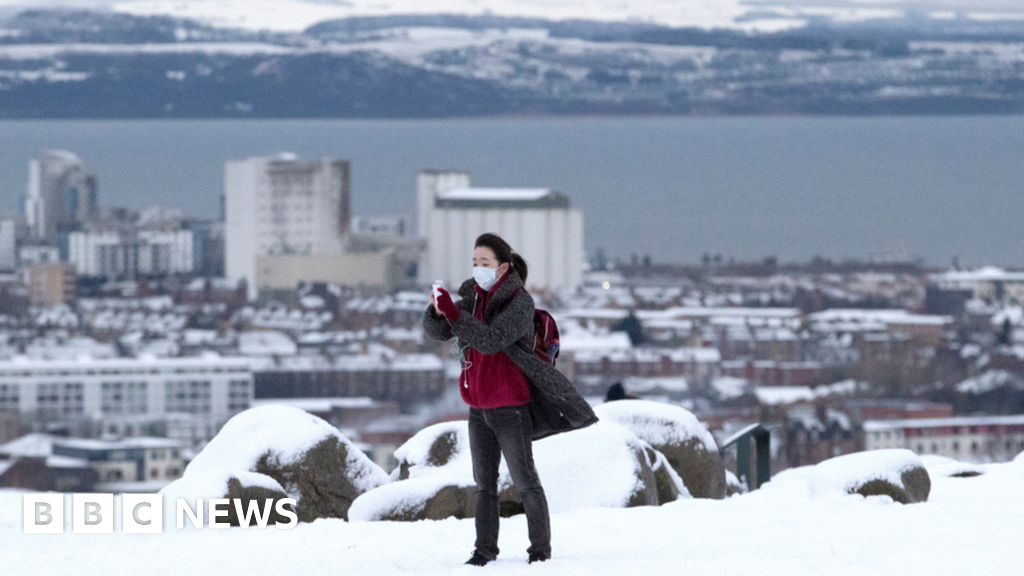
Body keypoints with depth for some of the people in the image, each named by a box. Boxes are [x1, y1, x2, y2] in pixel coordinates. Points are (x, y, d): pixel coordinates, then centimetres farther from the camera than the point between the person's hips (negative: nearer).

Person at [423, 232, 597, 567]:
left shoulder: (520, 303, -13)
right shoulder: (474, 298, 8)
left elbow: (491, 340, -27)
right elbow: (437, 332, 1)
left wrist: (454, 313, -35)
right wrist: (438, 310, -21)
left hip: (509, 407, -7)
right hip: (479, 408, 7)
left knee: (524, 481, -1)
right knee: (484, 482, 11)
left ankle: (541, 549, 5)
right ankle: (485, 549, 17)